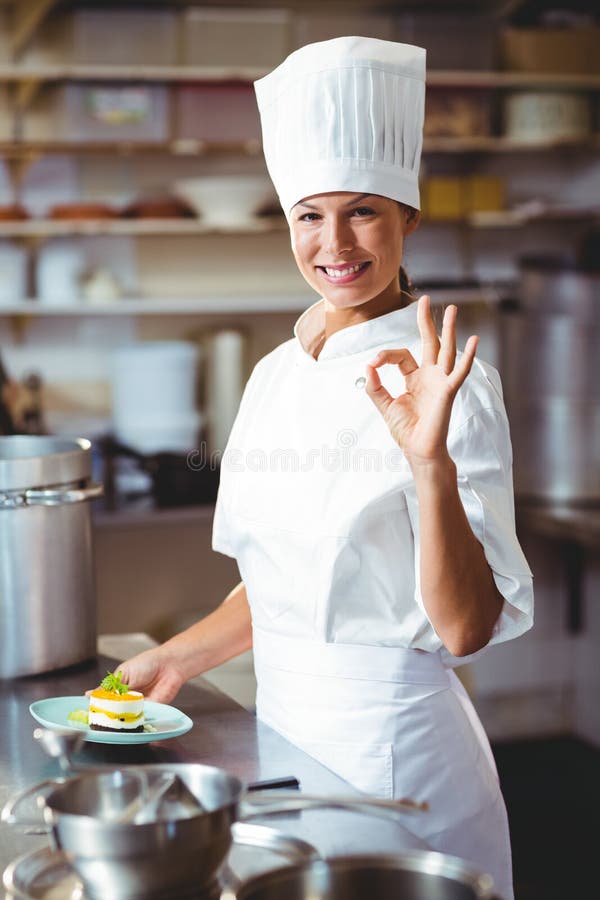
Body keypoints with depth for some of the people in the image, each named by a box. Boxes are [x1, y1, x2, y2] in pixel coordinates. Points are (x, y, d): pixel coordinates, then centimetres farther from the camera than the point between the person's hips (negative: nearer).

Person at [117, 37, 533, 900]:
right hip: (281, 728, 6)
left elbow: (467, 626, -20)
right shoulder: (275, 375, 6)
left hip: (392, 746, -6)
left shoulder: (442, 382, -14)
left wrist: (431, 462, -31)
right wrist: (178, 658, 11)